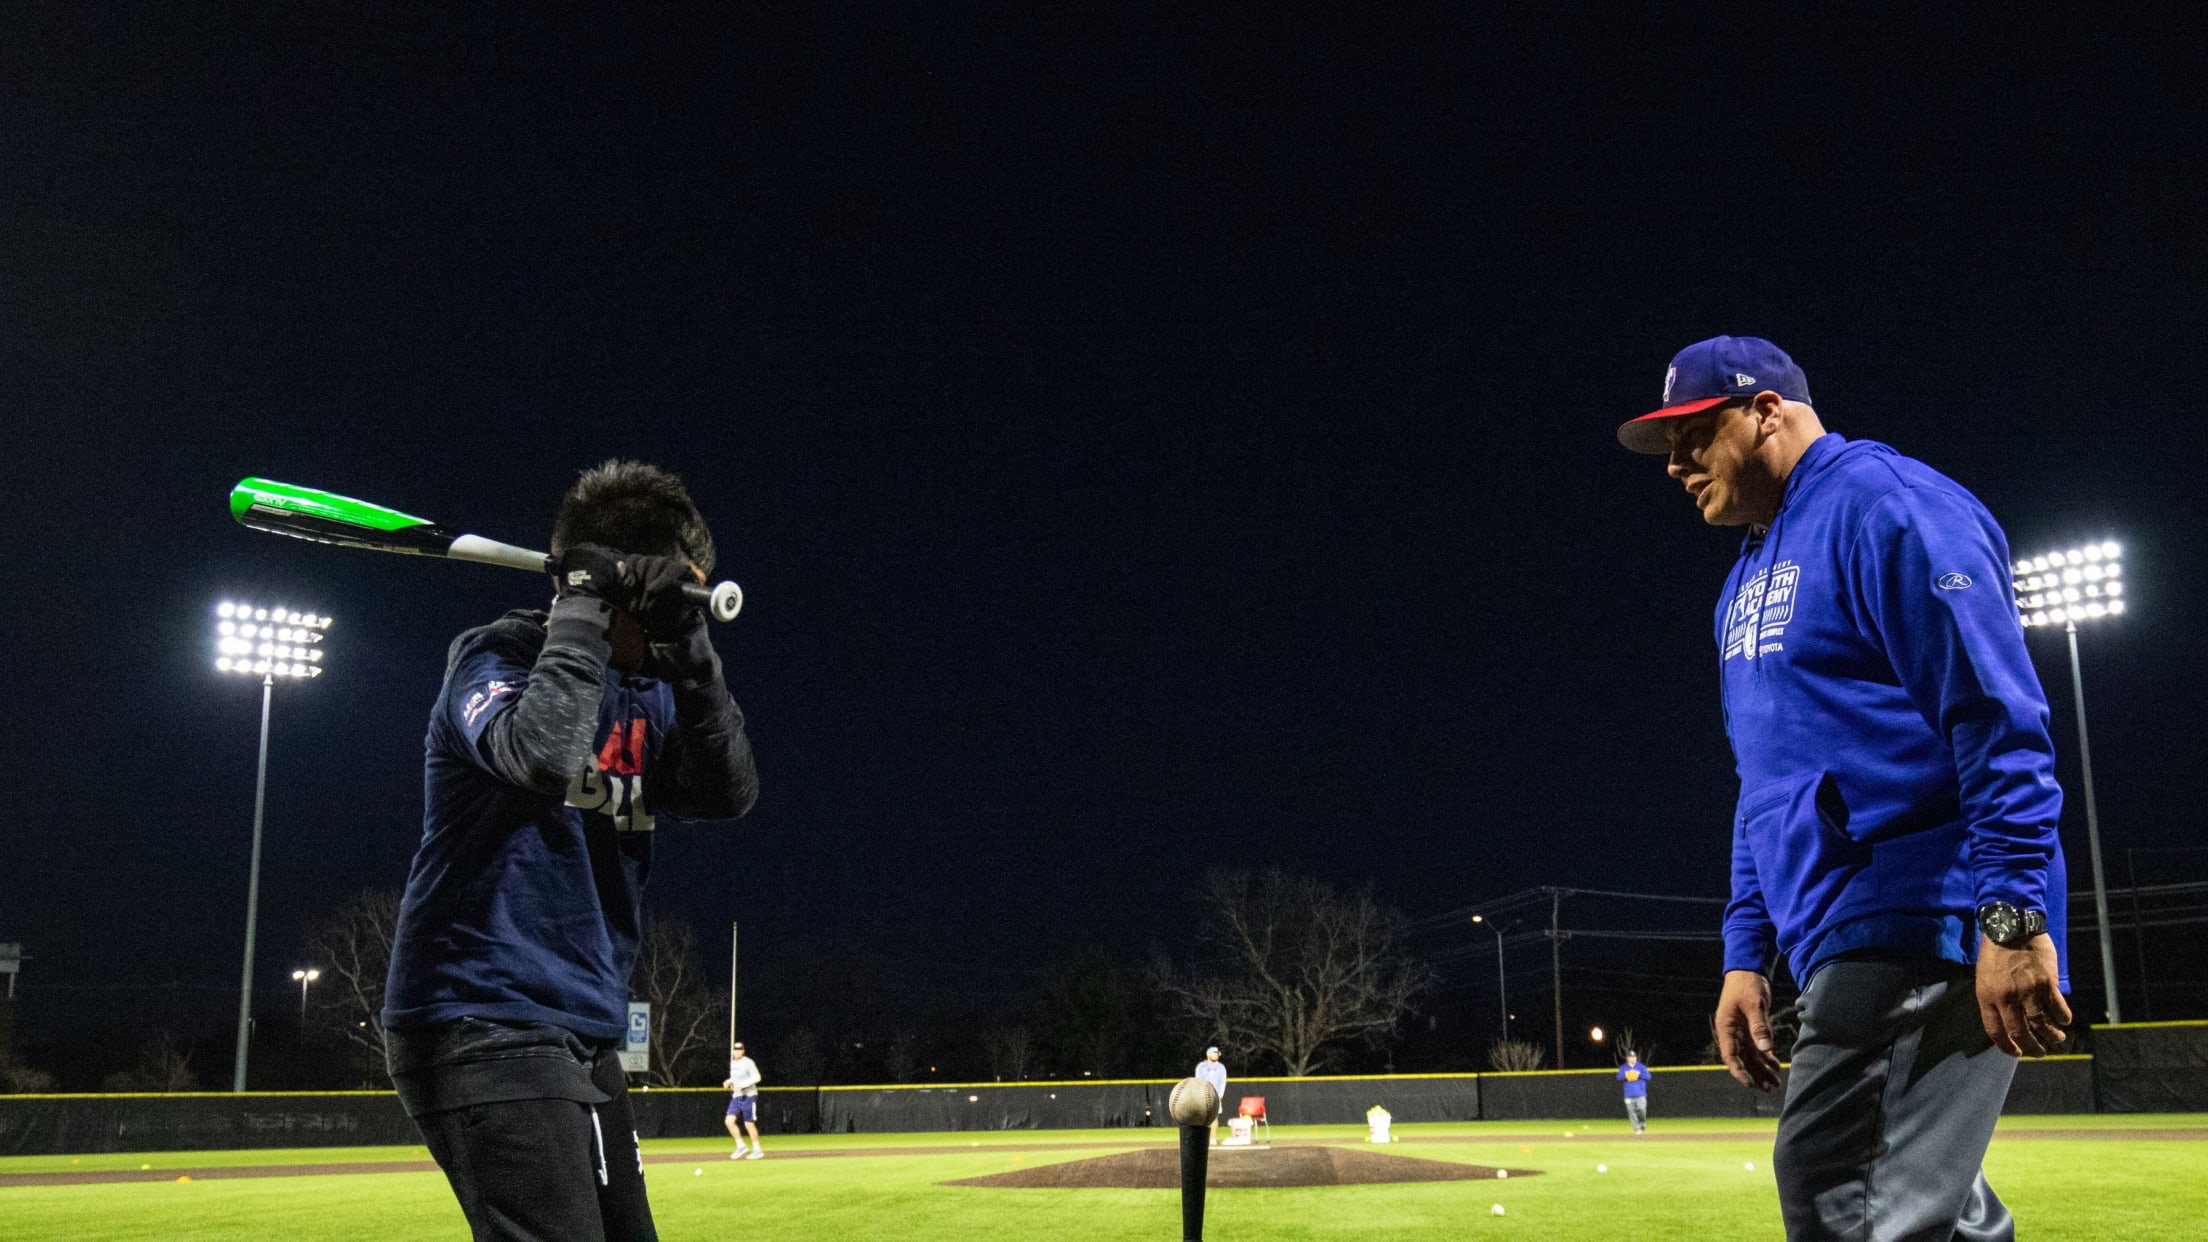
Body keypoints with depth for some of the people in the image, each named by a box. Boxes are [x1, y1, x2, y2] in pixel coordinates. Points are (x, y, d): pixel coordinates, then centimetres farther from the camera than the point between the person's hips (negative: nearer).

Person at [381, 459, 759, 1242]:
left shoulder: (647, 692, 13)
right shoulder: (495, 658, -7)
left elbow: (728, 792, -3)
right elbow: (541, 754, -29)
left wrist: (691, 648, -15)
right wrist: (586, 602, -19)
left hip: (586, 1036, 8)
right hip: (483, 1024, -8)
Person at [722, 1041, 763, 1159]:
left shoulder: (748, 1062, -11)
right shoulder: (733, 1063, 12)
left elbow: (757, 1077, -17)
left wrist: (742, 1085, -24)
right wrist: (729, 1081, 5)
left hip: (748, 1096, -7)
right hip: (736, 1096, 7)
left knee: (749, 1124, -2)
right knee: (729, 1121, -6)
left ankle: (757, 1150, 11)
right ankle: (740, 1146, 7)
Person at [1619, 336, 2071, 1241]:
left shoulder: (1882, 502, -7)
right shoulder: (1748, 583, 22)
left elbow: (1999, 716, -15)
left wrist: (2013, 915, -22)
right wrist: (1746, 954, 18)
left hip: (1931, 936, -10)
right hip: (1840, 955, 10)